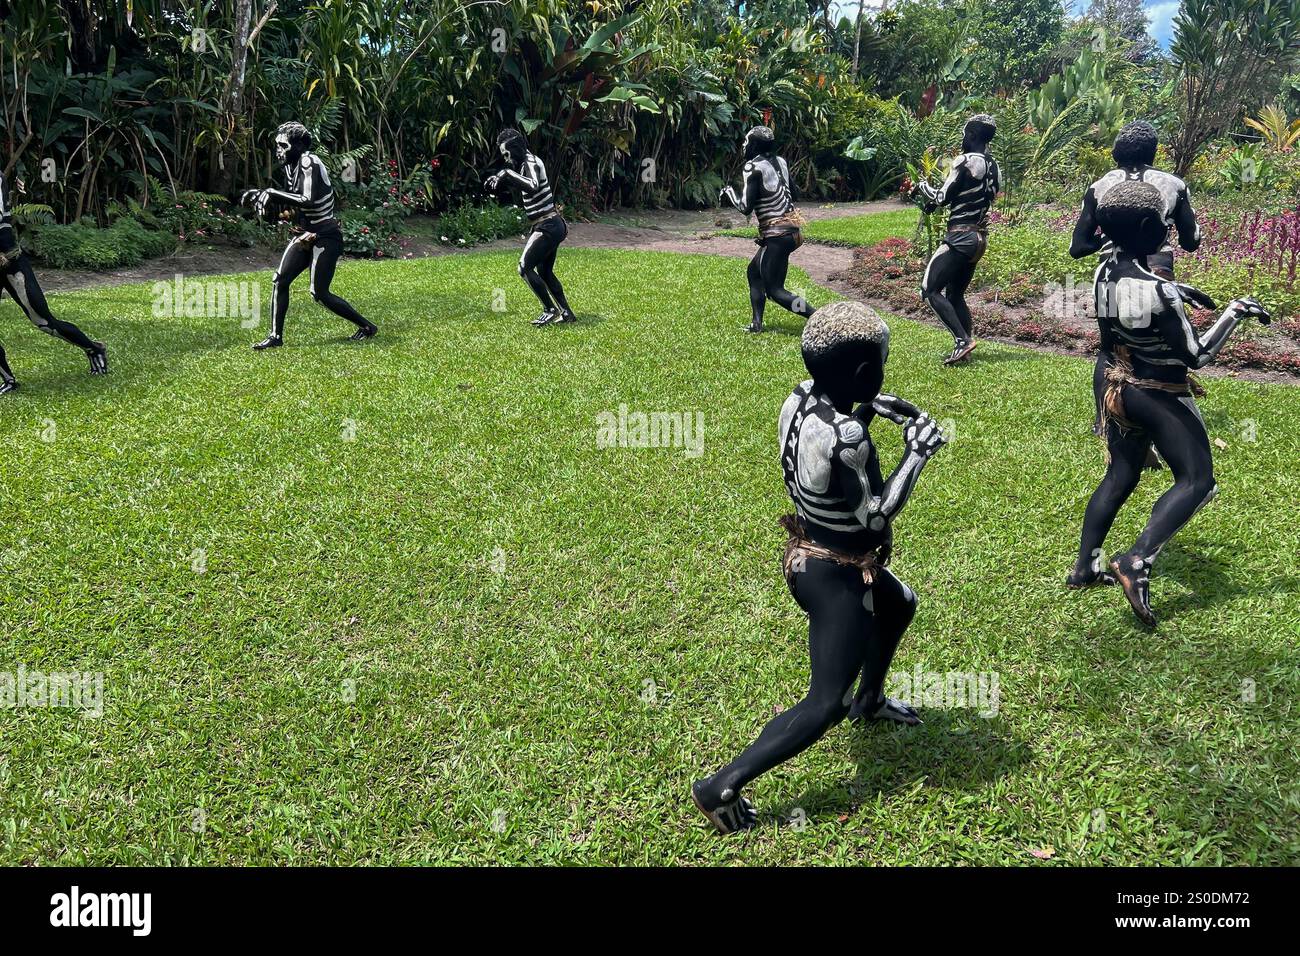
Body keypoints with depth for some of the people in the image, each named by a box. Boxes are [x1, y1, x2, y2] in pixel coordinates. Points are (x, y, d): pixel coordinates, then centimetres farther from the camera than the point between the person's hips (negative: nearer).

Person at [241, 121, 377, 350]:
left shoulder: (310, 163, -17)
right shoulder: (292, 166, 10)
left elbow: (308, 201, -29)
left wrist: (273, 193, -22)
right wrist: (265, 196, 2)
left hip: (326, 237, -9)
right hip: (305, 235, 9)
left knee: (319, 293, -8)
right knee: (280, 280, 0)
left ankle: (366, 326, 7)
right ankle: (276, 336, 8)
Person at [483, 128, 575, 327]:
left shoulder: (531, 163, -16)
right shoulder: (525, 164, 14)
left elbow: (532, 187, -37)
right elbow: (519, 179, 36)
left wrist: (507, 173, -30)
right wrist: (500, 177, 18)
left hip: (547, 227, -11)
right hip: (552, 225, 11)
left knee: (525, 267, -10)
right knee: (545, 271, 16)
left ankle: (550, 310, -4)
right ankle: (566, 312, 19)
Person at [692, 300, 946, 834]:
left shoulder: (801, 398, -8)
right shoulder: (844, 436, -33)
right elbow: (875, 515, -23)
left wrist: (867, 411, 1)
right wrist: (917, 453, -16)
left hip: (807, 554, 9)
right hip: (836, 576, -9)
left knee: (899, 606, 34)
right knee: (824, 704, 1)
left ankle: (868, 701, 55)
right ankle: (722, 788, 2)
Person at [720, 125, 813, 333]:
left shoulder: (755, 168, -14)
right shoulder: (780, 162, 8)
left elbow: (745, 207, -14)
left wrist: (729, 192, 4)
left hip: (777, 234, -9)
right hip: (791, 228, 9)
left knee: (775, 290, -3)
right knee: (754, 271, 22)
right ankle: (756, 323, 20)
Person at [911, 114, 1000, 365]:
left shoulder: (966, 161, -12)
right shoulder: (994, 168, 13)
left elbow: (943, 197, -10)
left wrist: (922, 187, 9)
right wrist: (933, 201, 17)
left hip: (961, 237, -9)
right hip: (981, 238, 9)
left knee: (930, 290, -6)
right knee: (955, 294, 16)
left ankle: (962, 340, -14)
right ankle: (965, 348, 12)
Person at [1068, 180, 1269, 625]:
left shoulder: (1105, 274, -4)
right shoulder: (1159, 291, -27)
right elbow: (1197, 357, -20)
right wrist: (1235, 312, -11)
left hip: (1120, 389, 8)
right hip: (1162, 398, -7)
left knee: (1119, 477, 18)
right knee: (1196, 481, 5)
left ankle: (1084, 567, 21)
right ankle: (1137, 562, -9)